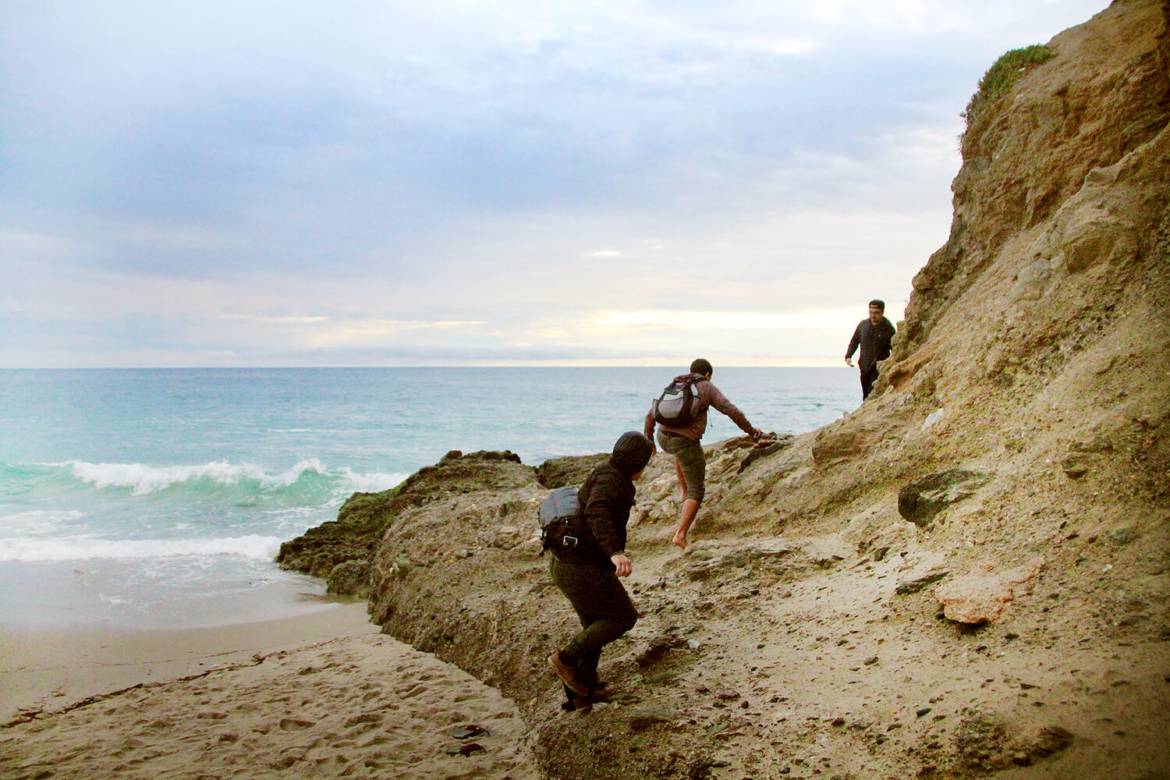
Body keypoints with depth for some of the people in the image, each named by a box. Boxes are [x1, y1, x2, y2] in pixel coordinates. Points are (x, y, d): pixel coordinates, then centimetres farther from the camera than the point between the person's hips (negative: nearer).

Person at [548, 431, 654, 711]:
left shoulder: (607, 475, 15)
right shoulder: (610, 478, -16)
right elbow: (597, 515, -35)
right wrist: (615, 553, -48)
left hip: (567, 564, 10)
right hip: (582, 568, -10)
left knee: (596, 624, 23)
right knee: (624, 617, 4)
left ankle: (585, 690, 31)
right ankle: (566, 658, 2)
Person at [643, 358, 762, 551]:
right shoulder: (707, 388, 4)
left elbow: (651, 414, 19)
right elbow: (731, 410, -3)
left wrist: (648, 439, 31)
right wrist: (751, 431, 9)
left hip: (664, 438, 6)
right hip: (687, 442, -5)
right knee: (697, 492, 4)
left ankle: (684, 492, 42)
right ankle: (681, 535, -9)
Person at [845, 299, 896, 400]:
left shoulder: (888, 328, -5)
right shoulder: (862, 325, 6)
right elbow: (854, 341, 18)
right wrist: (848, 356, 3)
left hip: (879, 368, -5)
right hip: (864, 367, 5)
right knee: (866, 396, 11)